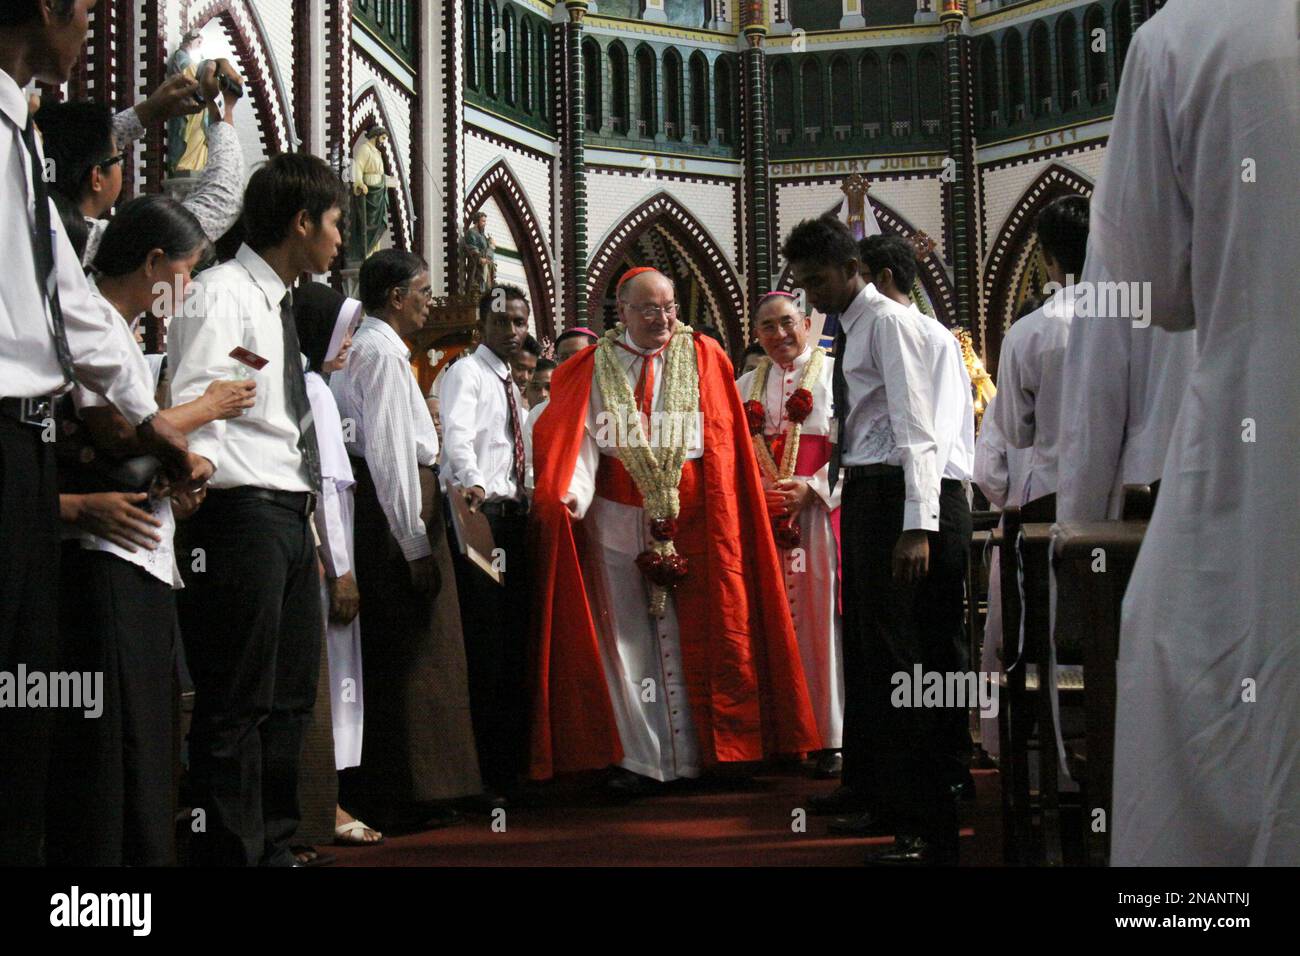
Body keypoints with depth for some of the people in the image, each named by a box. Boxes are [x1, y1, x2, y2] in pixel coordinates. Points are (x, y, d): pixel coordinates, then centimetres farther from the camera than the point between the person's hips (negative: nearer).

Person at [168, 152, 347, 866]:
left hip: (292, 515, 9)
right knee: (238, 703, -5)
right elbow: (191, 402, -17)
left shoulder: (282, 305, 19)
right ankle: (229, 850, 2)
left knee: (289, 699, 14)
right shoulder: (223, 293, -7)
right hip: (243, 513, -9)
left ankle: (274, 846, 23)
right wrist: (199, 473, -27)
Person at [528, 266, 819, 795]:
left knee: (688, 635, 2)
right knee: (625, 637, 1)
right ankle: (635, 757, 7)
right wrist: (571, 494, -25)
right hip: (617, 526, 0)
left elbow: (721, 444, 3)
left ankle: (688, 755, 10)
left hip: (688, 526, 0)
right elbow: (580, 438, -6)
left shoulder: (704, 358, 6)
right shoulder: (596, 369, 5)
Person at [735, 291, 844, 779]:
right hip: (761, 519, 4)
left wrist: (812, 487, -16)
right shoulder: (746, 386, 16)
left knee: (821, 623, -3)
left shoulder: (834, 374, 3)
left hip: (819, 514, -4)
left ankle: (830, 737, 3)